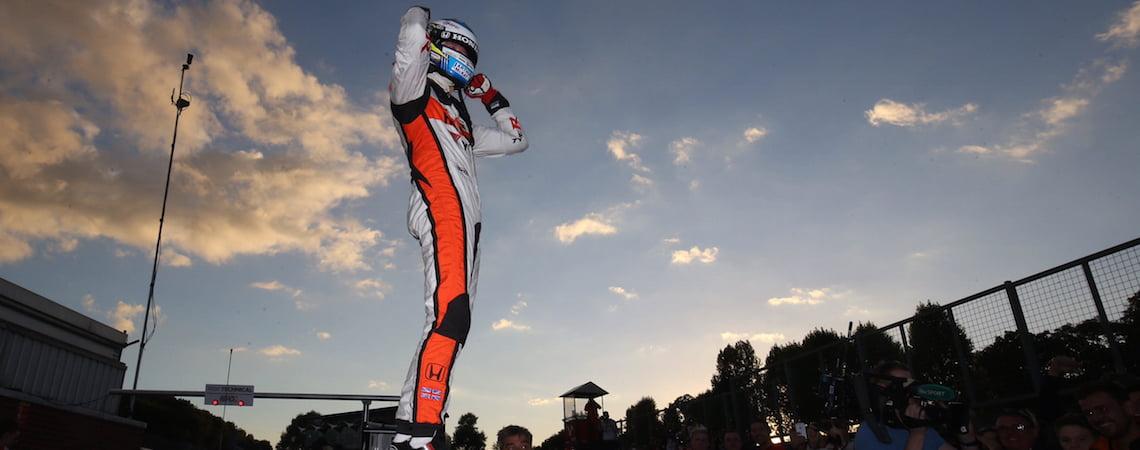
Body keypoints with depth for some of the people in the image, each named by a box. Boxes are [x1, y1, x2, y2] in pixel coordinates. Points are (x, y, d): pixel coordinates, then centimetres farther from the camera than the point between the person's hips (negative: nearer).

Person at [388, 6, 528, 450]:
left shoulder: (461, 124, 35)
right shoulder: (415, 92, 13)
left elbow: (516, 141, 41)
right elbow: (413, 35, -3)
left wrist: (492, 98, 38)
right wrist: (420, 14, 20)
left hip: (464, 221, 9)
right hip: (440, 211, -9)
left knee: (454, 321, -2)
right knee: (449, 316, -24)